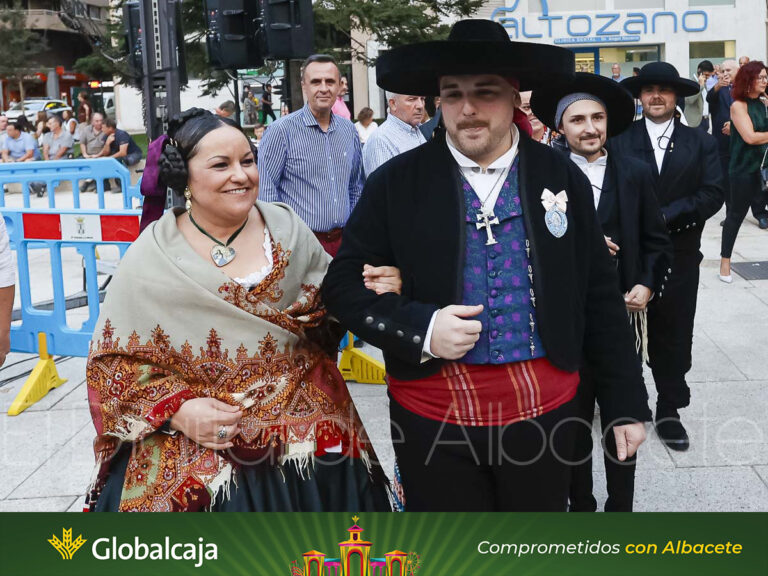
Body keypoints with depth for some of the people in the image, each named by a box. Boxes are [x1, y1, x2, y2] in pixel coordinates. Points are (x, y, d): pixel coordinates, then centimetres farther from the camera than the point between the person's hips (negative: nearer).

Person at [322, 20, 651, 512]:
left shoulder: (562, 177, 0)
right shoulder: (396, 183, -4)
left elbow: (600, 299, 5)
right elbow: (344, 284, 0)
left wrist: (627, 404, 6)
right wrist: (419, 329, -17)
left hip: (544, 412, 1)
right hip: (432, 418, -1)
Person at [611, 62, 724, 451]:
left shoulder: (701, 143, 5)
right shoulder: (618, 140, -1)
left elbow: (713, 195, -6)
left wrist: (665, 216, -16)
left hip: (678, 257, 2)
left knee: (673, 335, 10)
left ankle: (669, 410, 24)